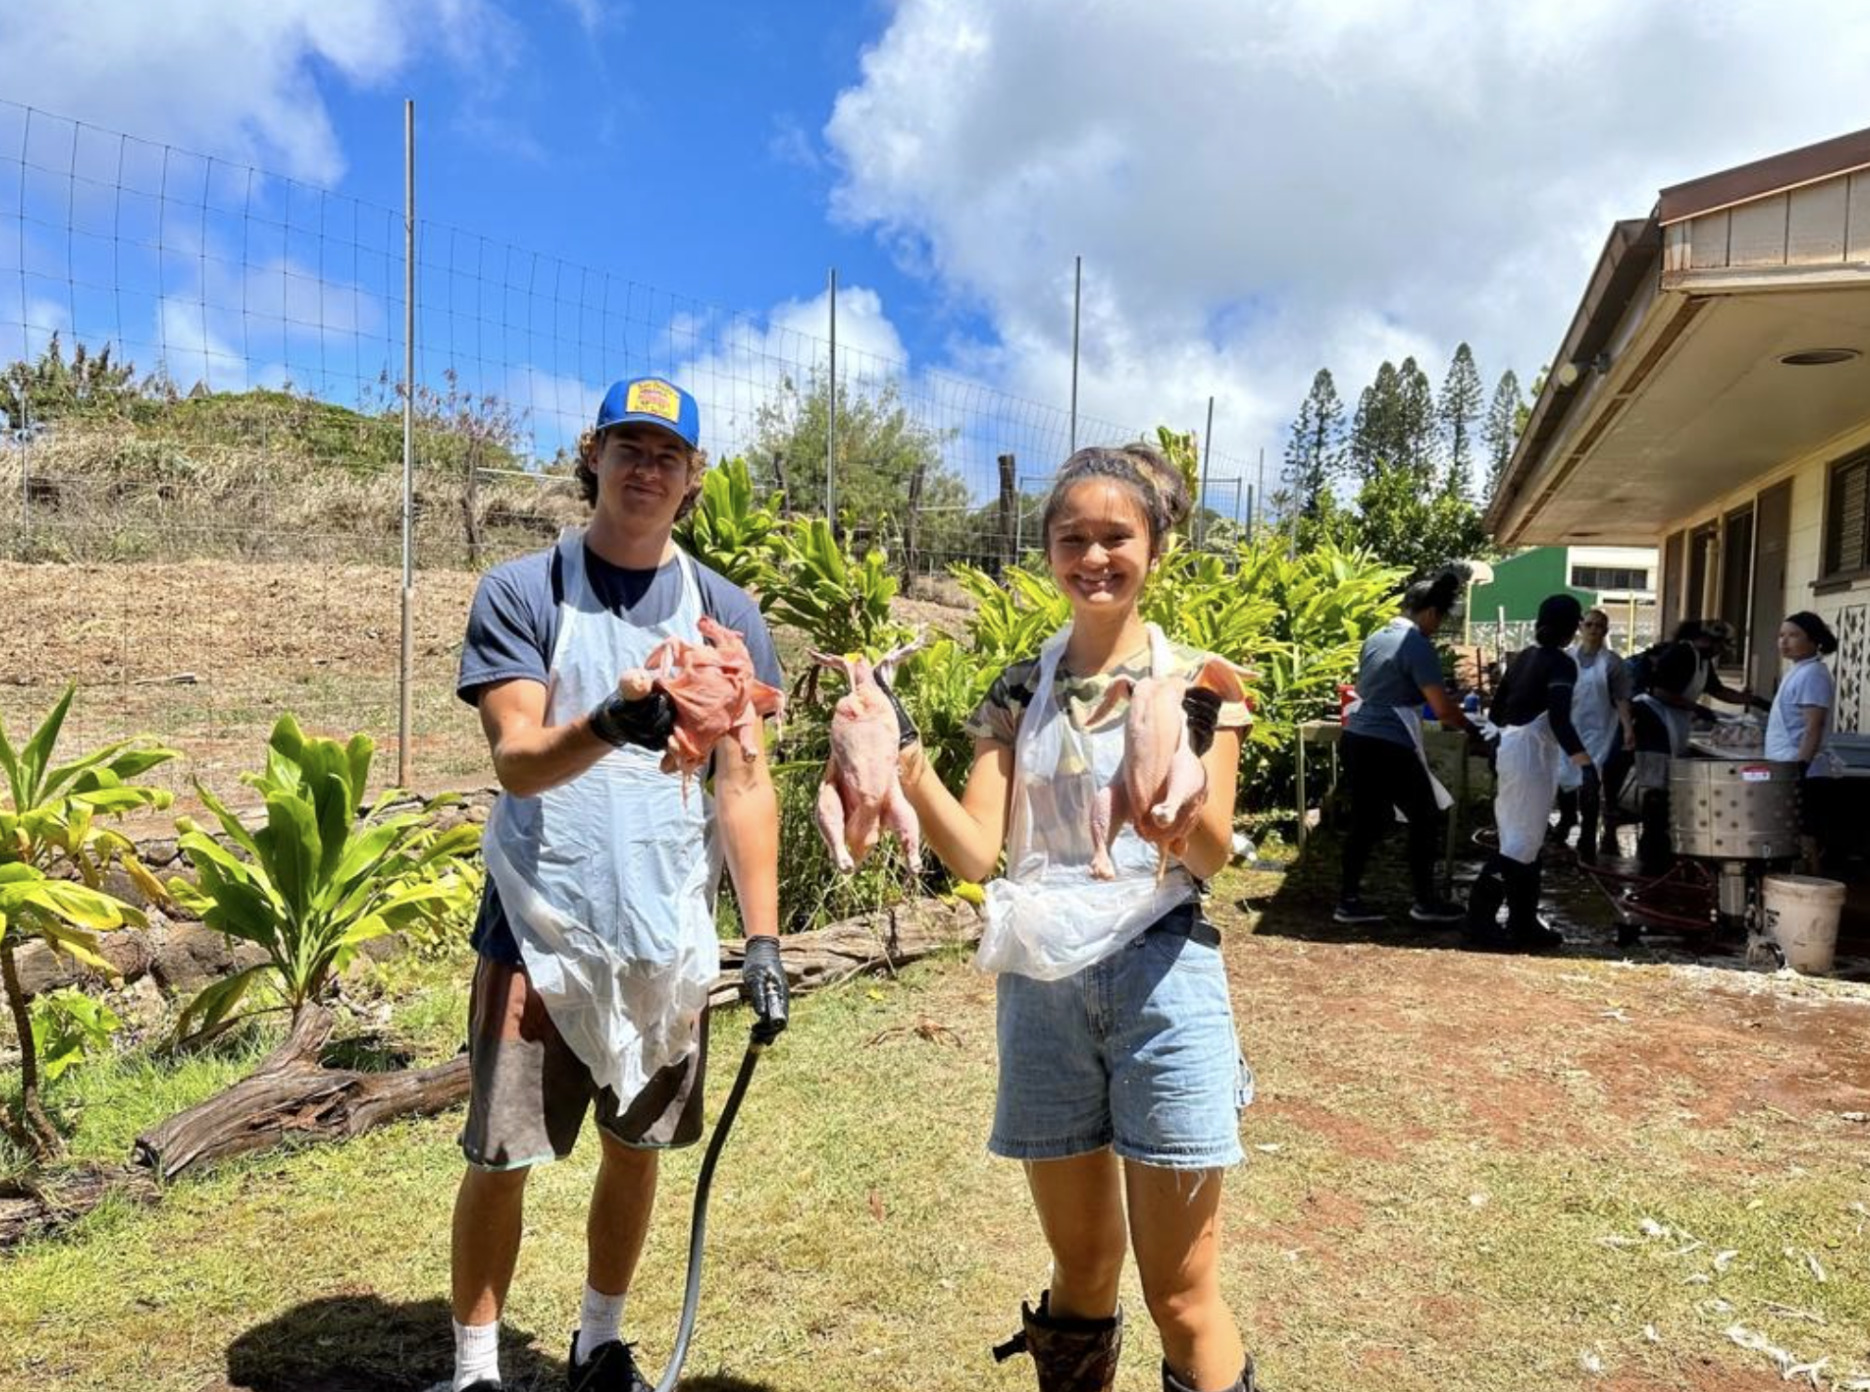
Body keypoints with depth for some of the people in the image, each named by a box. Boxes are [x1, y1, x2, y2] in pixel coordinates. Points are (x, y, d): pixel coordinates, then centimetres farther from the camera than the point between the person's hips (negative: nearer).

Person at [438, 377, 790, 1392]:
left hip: (667, 936, 3)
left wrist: (763, 937, -4)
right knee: (500, 1158, 4)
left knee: (635, 1148, 14)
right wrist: (604, 726, -37)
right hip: (541, 927, -2)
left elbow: (745, 785, 2)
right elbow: (516, 762, -15)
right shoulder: (520, 593, -5)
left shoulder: (726, 613, 3)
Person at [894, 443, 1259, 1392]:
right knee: (1079, 1270, 16)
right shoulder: (1019, 693, 6)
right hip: (1040, 984, 3)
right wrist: (905, 763, -18)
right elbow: (975, 853, -2)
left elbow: (1212, 856, -11)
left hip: (1162, 977, -2)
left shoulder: (1195, 681, -1)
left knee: (1181, 1292, 4)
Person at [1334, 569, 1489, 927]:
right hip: (1388, 746, -8)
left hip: (1357, 738, 8)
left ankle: (1348, 901, 14)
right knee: (1425, 819, 7)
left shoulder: (1376, 638, 13)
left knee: (1367, 821, 13)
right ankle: (1425, 902, 15)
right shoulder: (1418, 646, -13)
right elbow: (1442, 708, -16)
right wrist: (1471, 729, 0)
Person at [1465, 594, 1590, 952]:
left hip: (1510, 751, 9)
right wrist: (1585, 762, -33)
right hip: (1532, 756, -9)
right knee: (1521, 843, -7)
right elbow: (1559, 720, -24)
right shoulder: (1561, 663, -11)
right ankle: (1480, 919, -8)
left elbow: (1497, 711, 19)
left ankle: (1524, 925, 16)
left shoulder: (1524, 657, 13)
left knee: (1523, 841, 12)